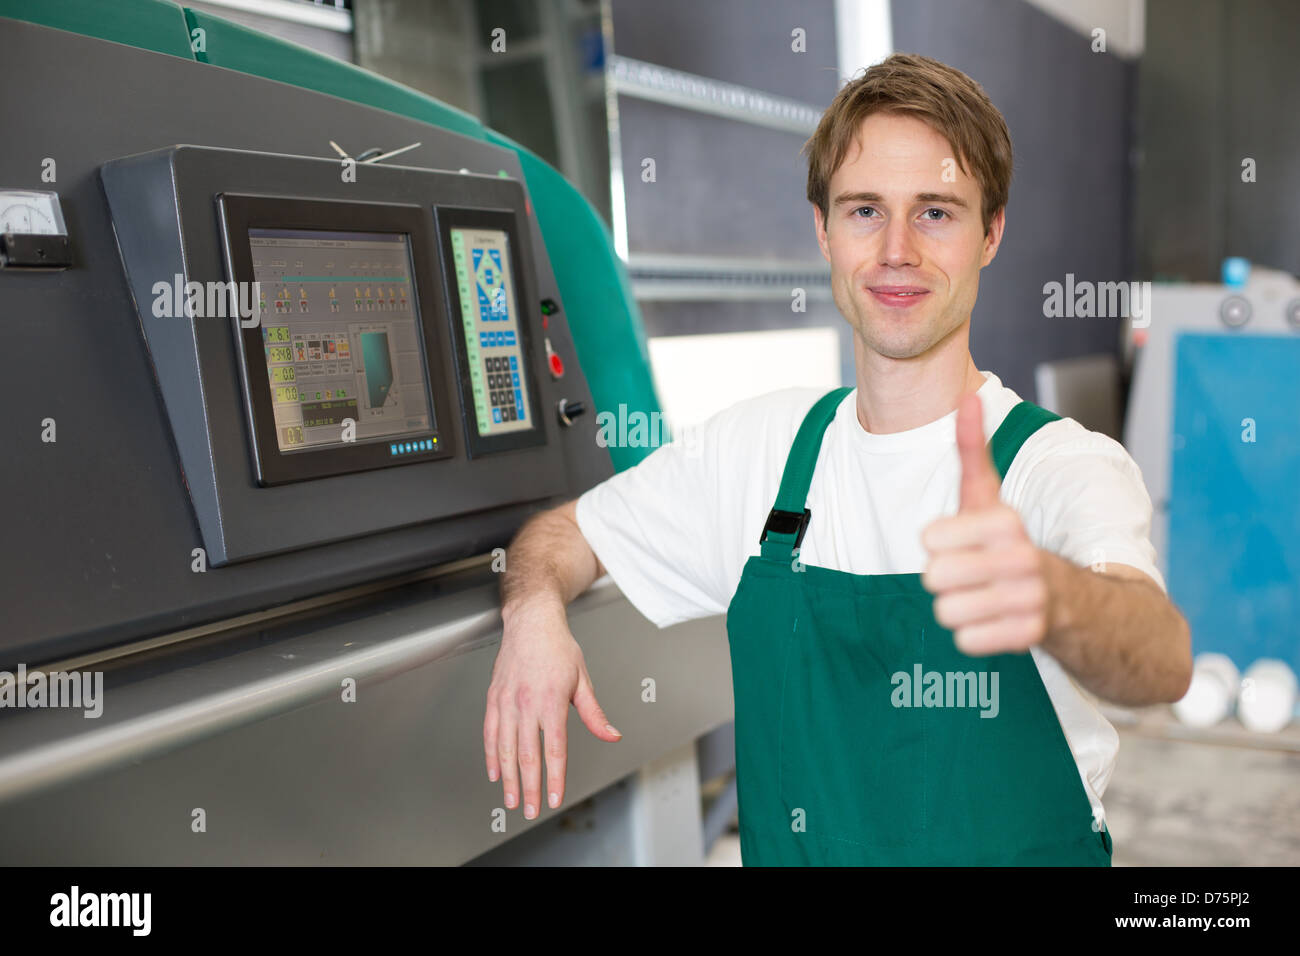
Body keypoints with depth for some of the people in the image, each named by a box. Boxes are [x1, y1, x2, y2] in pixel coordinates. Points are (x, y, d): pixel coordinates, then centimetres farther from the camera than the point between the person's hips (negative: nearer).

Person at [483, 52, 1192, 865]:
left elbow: (1163, 662, -31)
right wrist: (535, 612, -12)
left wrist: (1049, 595, -52)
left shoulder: (1064, 463, -13)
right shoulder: (764, 443, 0)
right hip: (787, 849, 3)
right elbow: (563, 534, 9)